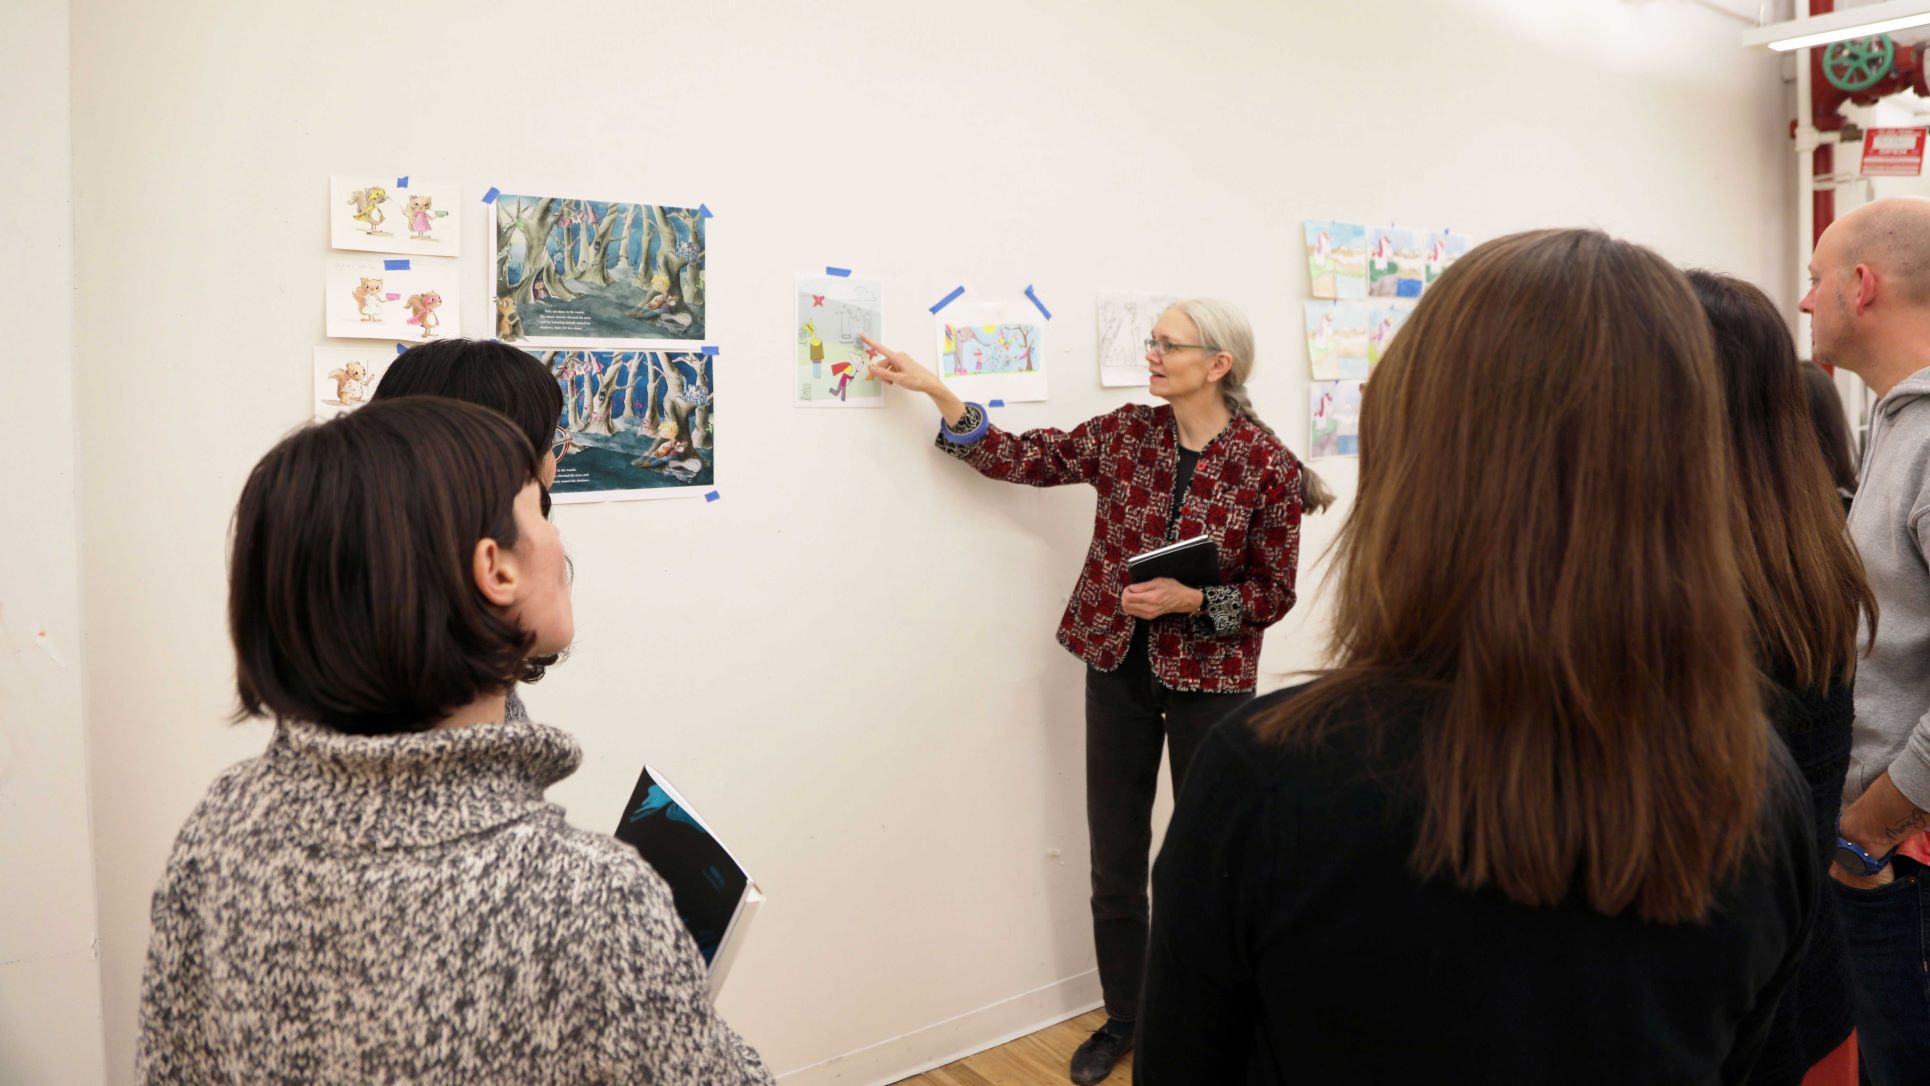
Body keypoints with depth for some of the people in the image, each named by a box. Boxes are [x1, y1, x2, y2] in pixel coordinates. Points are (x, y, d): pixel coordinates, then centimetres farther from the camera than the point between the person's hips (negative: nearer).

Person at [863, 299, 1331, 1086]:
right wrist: (934, 389, -8)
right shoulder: (1121, 434, -1)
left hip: (1210, 680, -3)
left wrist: (1191, 600, -21)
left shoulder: (1268, 466, -11)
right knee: (1115, 863, 12)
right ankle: (1123, 1019, 32)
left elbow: (1274, 594, -7)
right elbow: (1020, 458, -2)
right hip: (1117, 668, 3)